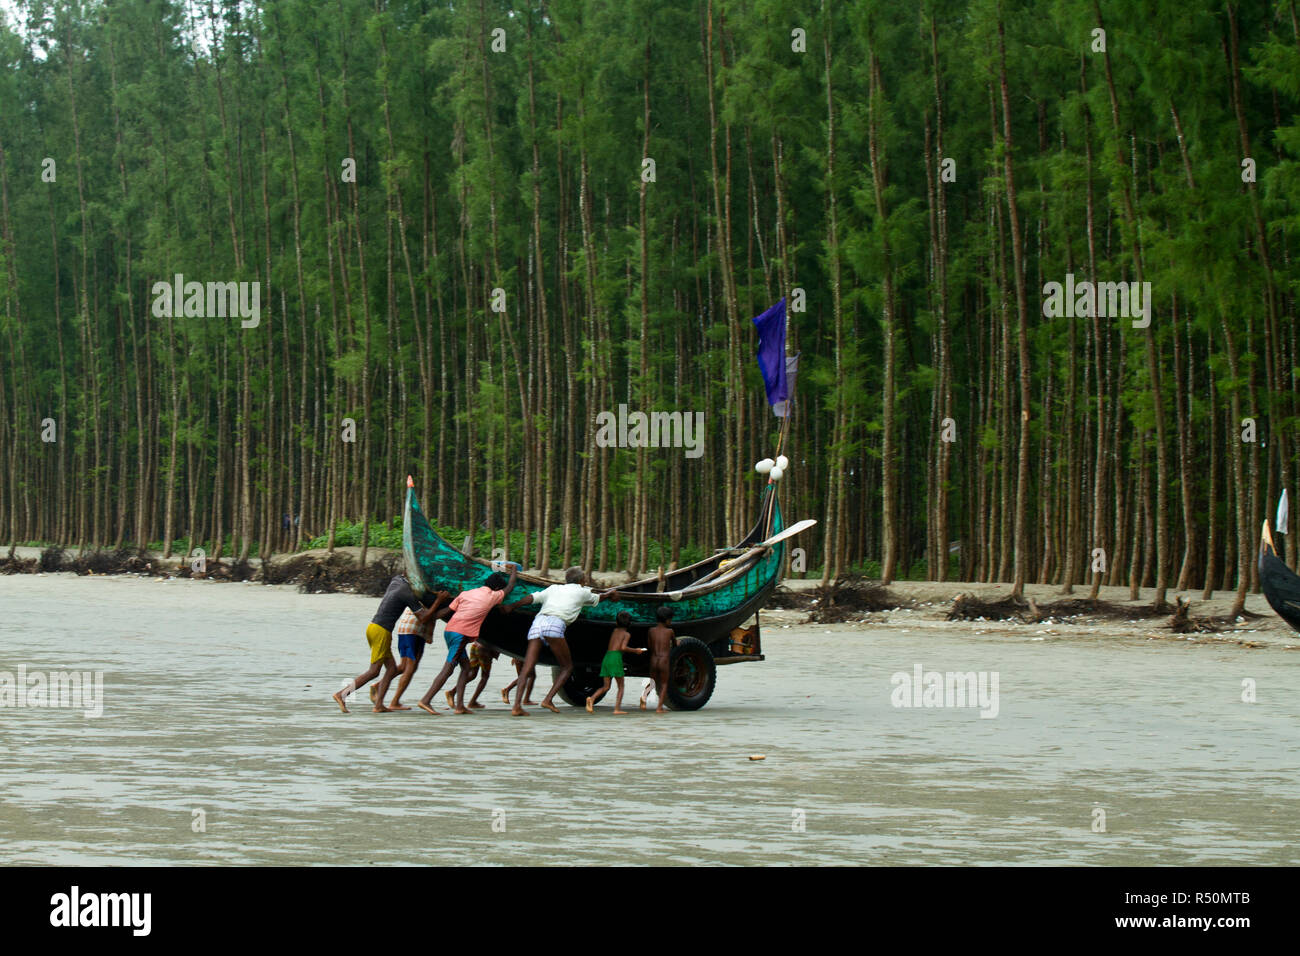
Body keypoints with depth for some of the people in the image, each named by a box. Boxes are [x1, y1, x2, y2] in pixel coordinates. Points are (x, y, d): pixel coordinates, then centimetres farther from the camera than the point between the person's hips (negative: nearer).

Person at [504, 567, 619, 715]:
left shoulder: (553, 588, 30)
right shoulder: (581, 592, 23)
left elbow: (532, 597, 15)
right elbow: (599, 598, 43)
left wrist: (512, 607, 17)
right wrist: (610, 593, 63)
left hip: (538, 621, 4)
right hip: (554, 624, -4)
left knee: (527, 669, -2)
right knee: (567, 666, 12)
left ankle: (516, 706, -16)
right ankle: (548, 699, -4)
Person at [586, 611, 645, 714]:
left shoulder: (615, 630, 20)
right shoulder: (627, 634, 3)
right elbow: (623, 648, -11)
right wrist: (635, 651, 1)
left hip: (606, 658, 5)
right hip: (616, 657, -5)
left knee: (606, 687, 7)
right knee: (621, 686, 5)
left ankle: (592, 699, -19)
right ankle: (617, 708, -8)